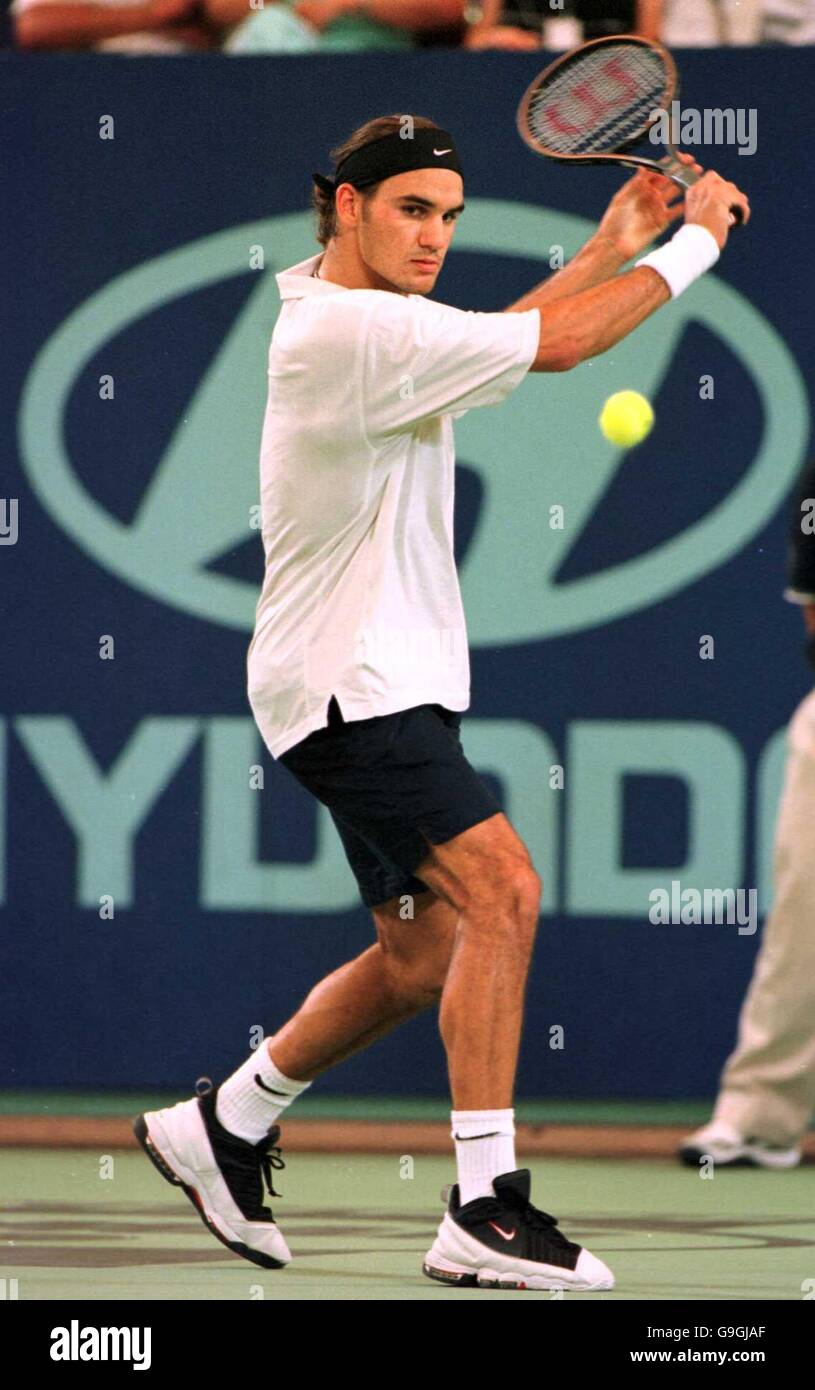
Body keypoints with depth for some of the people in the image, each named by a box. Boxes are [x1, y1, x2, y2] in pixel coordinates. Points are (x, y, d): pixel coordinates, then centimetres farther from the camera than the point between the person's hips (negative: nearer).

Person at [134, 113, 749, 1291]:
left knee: (424, 953, 12)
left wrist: (611, 249, 18)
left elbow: (491, 344, 29)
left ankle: (223, 1128, 27)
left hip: (392, 684, 11)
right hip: (347, 684, -11)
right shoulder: (357, 330, -19)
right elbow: (556, 346, -19)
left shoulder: (350, 318, 13)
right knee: (500, 888, -22)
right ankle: (487, 1210, -24)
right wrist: (694, 244, -7)